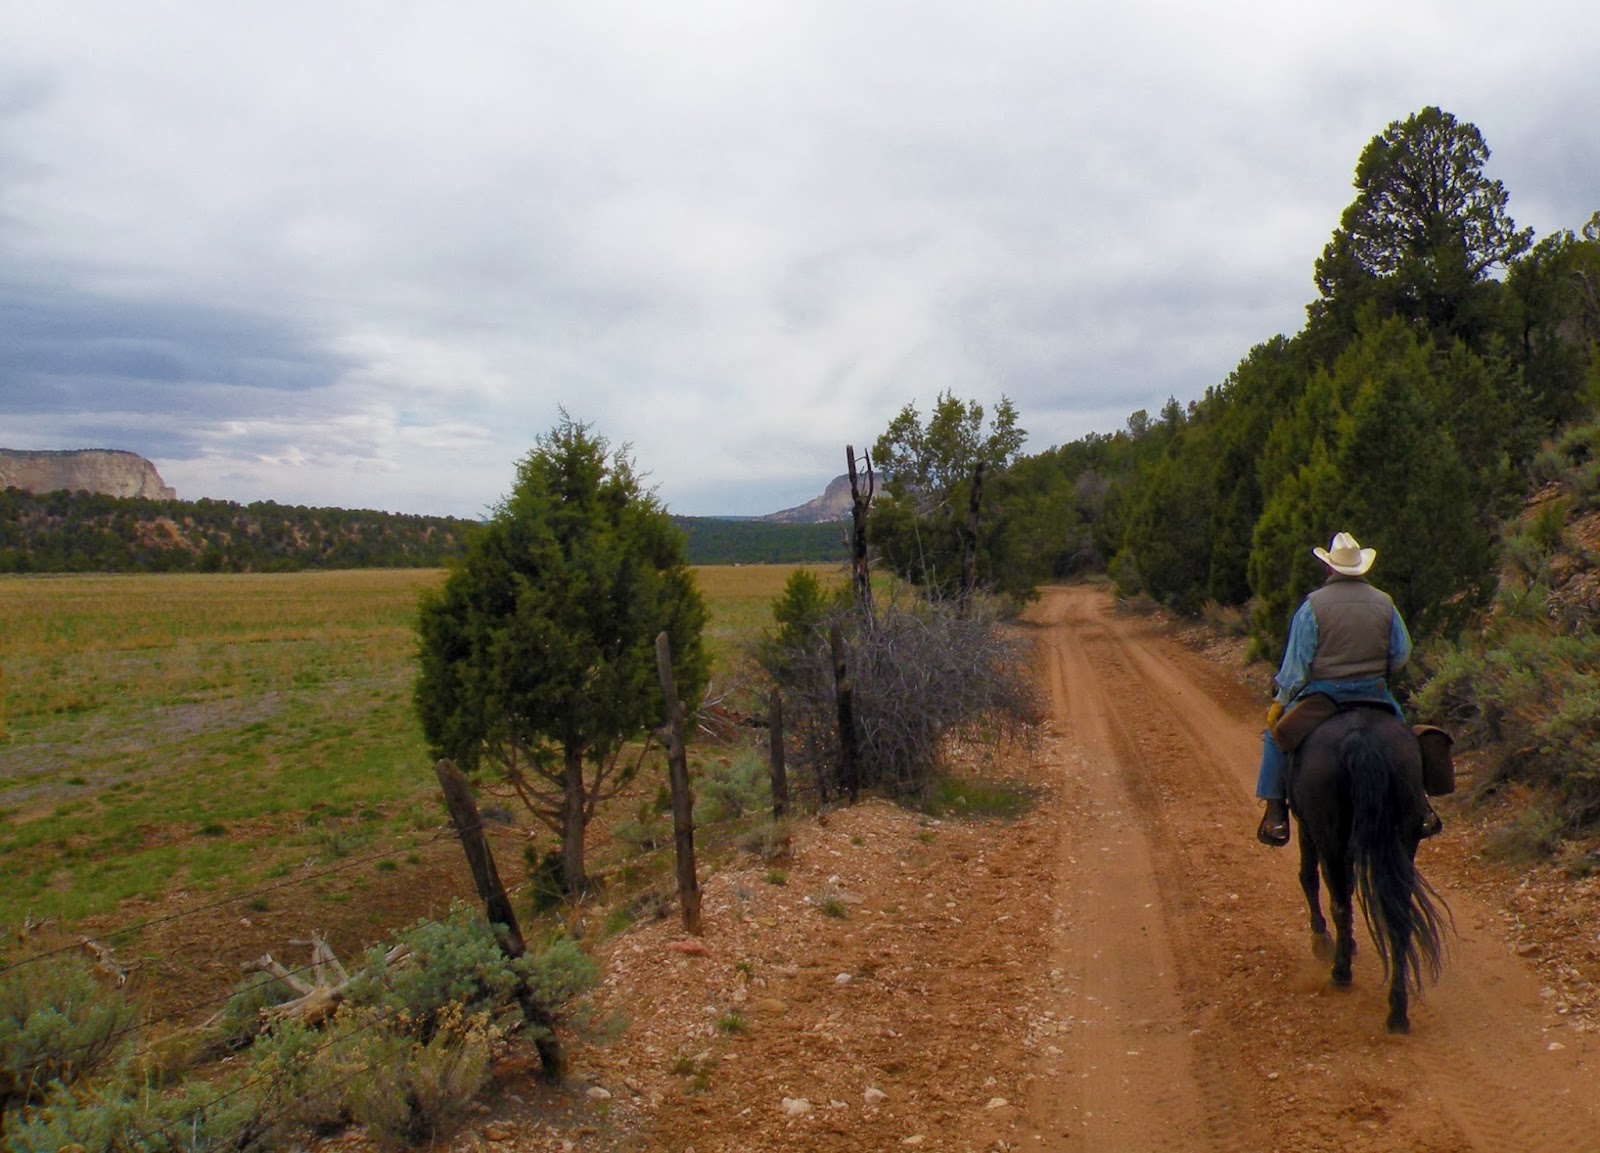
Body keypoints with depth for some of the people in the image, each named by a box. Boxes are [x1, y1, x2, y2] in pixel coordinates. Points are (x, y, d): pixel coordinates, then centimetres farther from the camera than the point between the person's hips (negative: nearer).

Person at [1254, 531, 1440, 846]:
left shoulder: (1313, 604, -10)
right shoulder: (1384, 603, 3)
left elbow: (1297, 663, -10)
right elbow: (1401, 654, 8)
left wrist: (1281, 700, 0)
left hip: (1322, 694, -4)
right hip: (1375, 695, 4)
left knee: (1275, 733, 10)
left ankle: (1275, 813, 2)